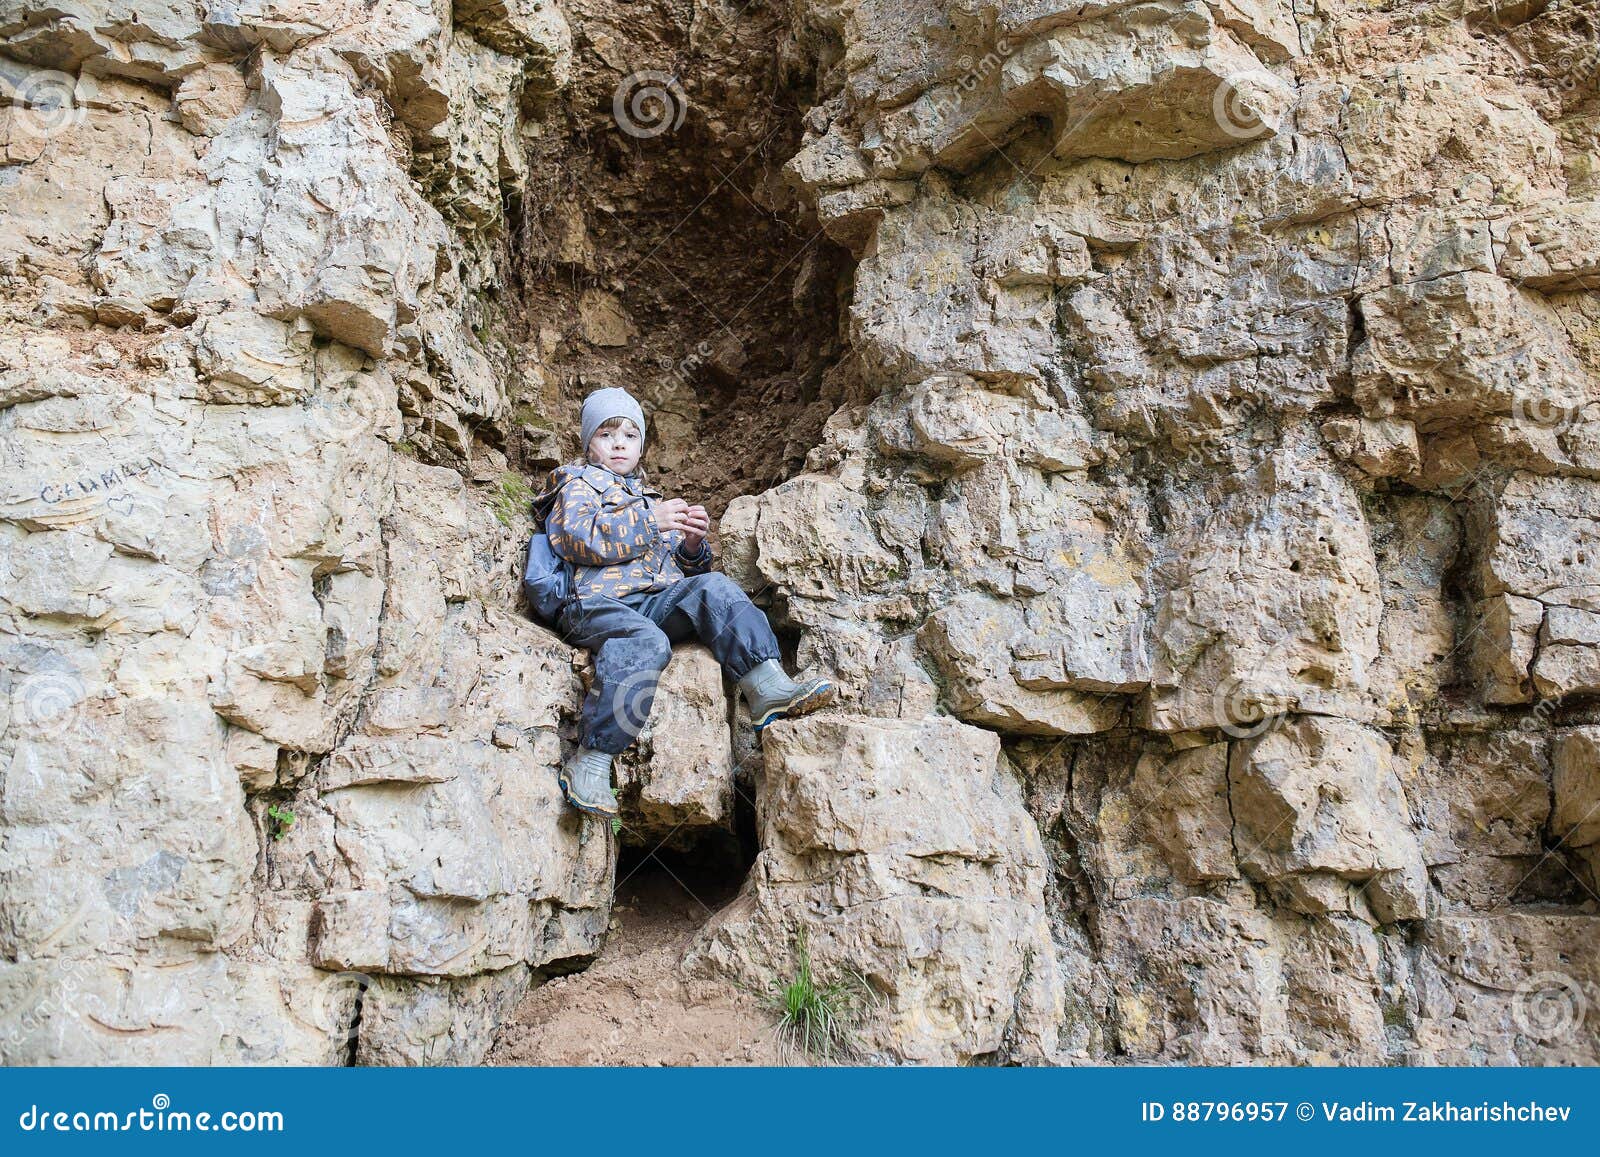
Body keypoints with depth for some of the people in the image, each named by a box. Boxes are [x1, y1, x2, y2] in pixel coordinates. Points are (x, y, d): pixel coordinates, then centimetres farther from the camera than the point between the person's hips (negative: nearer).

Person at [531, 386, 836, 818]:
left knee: (713, 587, -24)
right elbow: (581, 537, -6)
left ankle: (766, 687, -37)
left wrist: (692, 546, 9)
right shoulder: (577, 483, 18)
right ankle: (589, 763, -39)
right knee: (645, 642, -37)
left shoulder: (649, 498, 37)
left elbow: (683, 569, 33)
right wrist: (651, 522, -8)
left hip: (657, 601, 5)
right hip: (598, 600, -5)